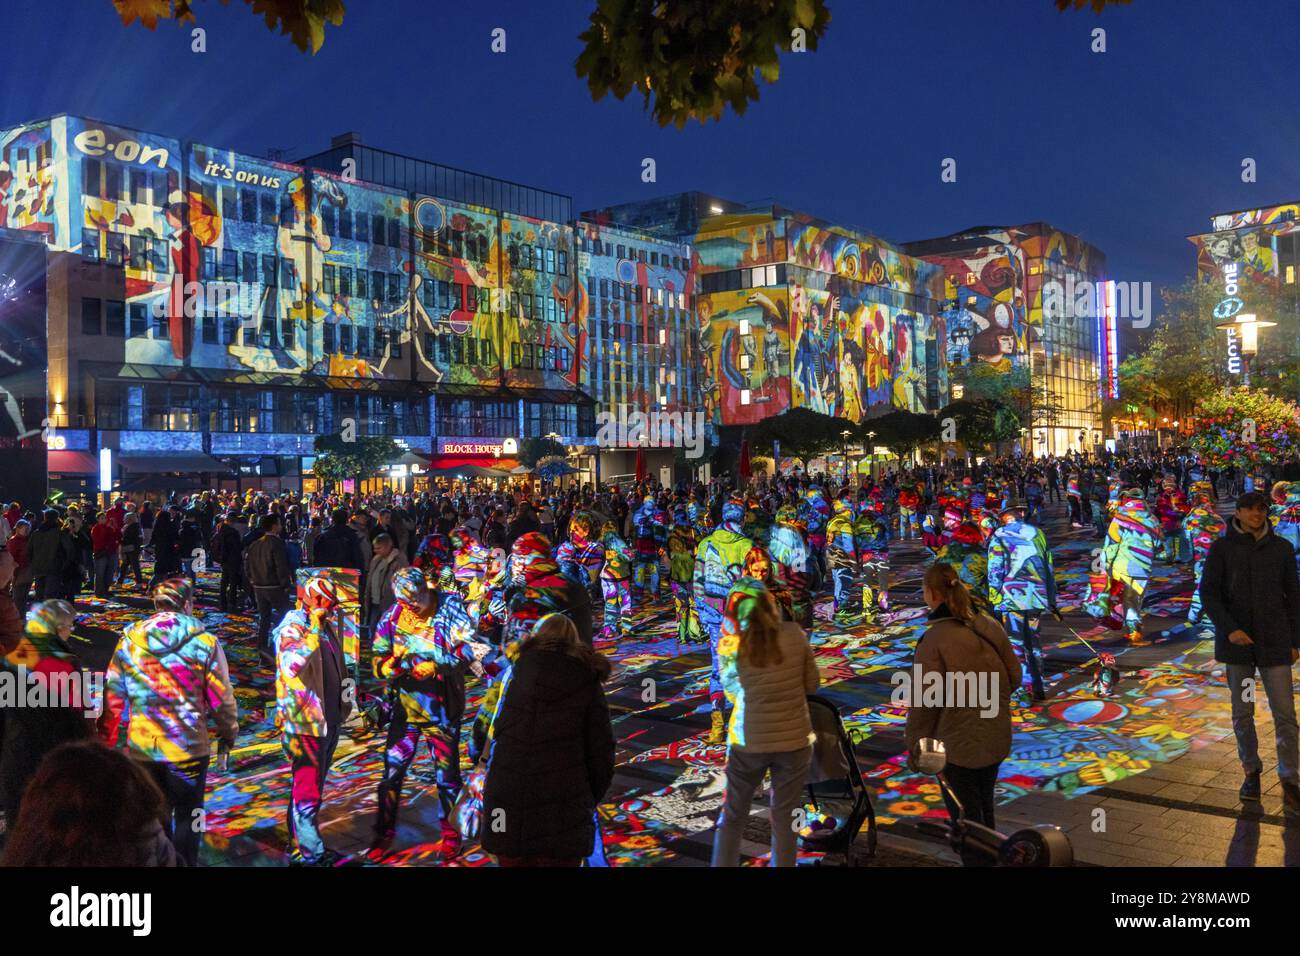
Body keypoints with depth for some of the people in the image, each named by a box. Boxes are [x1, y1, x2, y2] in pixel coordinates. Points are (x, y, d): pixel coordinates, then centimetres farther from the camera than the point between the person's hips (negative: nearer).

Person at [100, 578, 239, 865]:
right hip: (189, 745, -3)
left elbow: (113, 692, 3)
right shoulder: (204, 641, -10)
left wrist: (108, 733, 17)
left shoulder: (130, 639, -2)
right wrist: (229, 732, 9)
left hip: (142, 746, 3)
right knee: (187, 814, 11)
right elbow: (221, 696, -6)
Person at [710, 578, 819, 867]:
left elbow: (732, 692, 0)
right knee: (784, 816, 16)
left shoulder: (729, 644, -10)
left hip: (748, 742, -1)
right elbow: (812, 683, 0)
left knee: (732, 816, 15)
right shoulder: (794, 634, -8)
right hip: (794, 740, 1)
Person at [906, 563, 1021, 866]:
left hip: (958, 744, -7)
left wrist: (914, 744, -7)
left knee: (966, 819, 9)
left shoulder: (934, 639, -23)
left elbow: (923, 703, -20)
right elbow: (1014, 676, 4)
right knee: (984, 809, 25)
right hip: (996, 739, 7)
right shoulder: (990, 627, -5)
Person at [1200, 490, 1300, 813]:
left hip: (1273, 641, 1)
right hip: (1236, 641, 0)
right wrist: (1229, 629, -18)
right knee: (1242, 712, 9)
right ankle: (1251, 771, 26)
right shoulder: (1221, 548, -3)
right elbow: (1209, 593, -6)